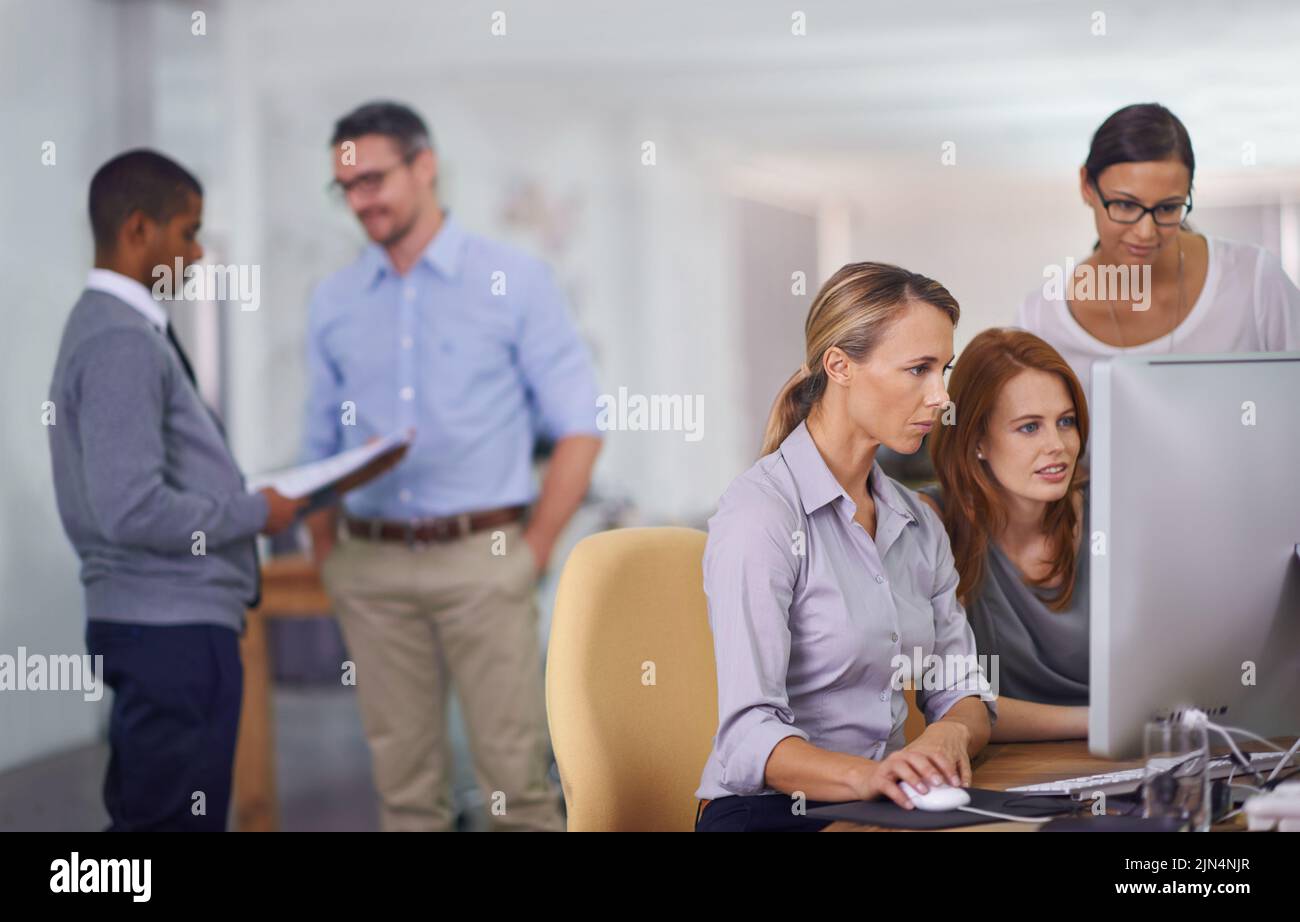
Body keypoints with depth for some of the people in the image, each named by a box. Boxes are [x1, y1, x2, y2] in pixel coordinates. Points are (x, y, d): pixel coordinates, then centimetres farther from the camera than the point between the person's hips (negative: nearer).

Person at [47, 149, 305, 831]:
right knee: (178, 819, -5)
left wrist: (244, 503, 14)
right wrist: (255, 513, -11)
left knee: (143, 815, 15)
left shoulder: (103, 327, 14)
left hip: (165, 625, 10)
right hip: (176, 630, -10)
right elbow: (134, 511, -24)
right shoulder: (124, 344, -17)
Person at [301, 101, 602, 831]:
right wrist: (328, 559, 5)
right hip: (373, 570, 4)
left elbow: (579, 427, -1)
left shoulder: (514, 281, 1)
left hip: (479, 558, -3)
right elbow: (321, 448, 17)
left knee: (517, 776, -5)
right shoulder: (334, 303, 12)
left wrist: (536, 551, -6)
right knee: (406, 785, 7)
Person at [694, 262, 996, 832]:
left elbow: (962, 692, 13)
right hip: (771, 813, -8)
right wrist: (864, 775, -36)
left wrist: (950, 734, -10)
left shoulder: (917, 523, 14)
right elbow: (749, 737, -19)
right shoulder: (759, 514, -11)